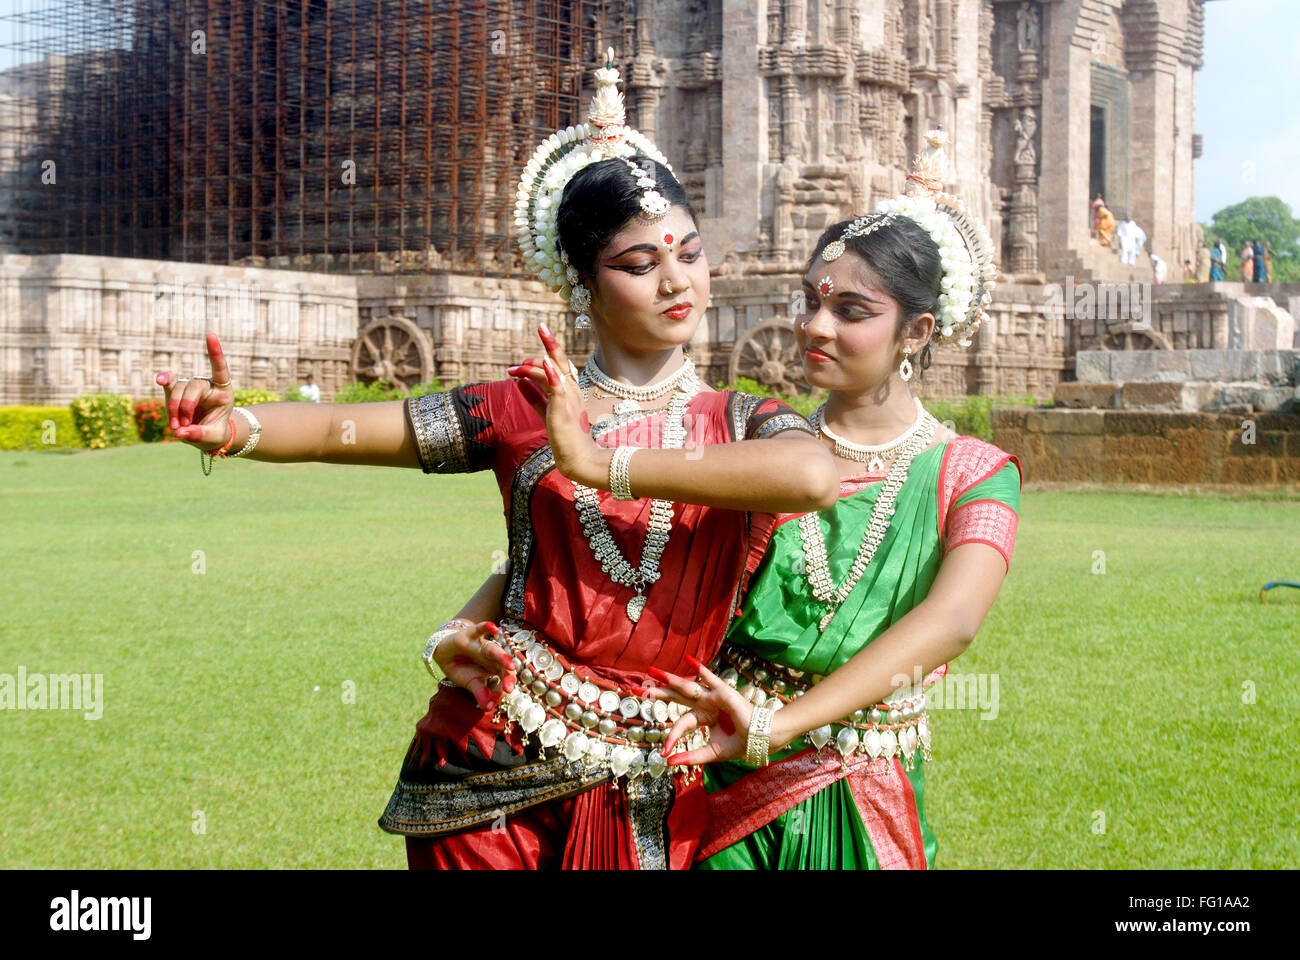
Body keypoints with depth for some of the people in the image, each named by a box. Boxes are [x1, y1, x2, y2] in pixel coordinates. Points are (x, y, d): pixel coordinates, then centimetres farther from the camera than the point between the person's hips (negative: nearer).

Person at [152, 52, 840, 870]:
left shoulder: (740, 423, 1)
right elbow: (339, 431, -5)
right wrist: (232, 428, -26)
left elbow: (814, 475, -23)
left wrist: (605, 466, -23)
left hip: (654, 793, 1)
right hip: (497, 773, -1)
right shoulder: (523, 410, 2)